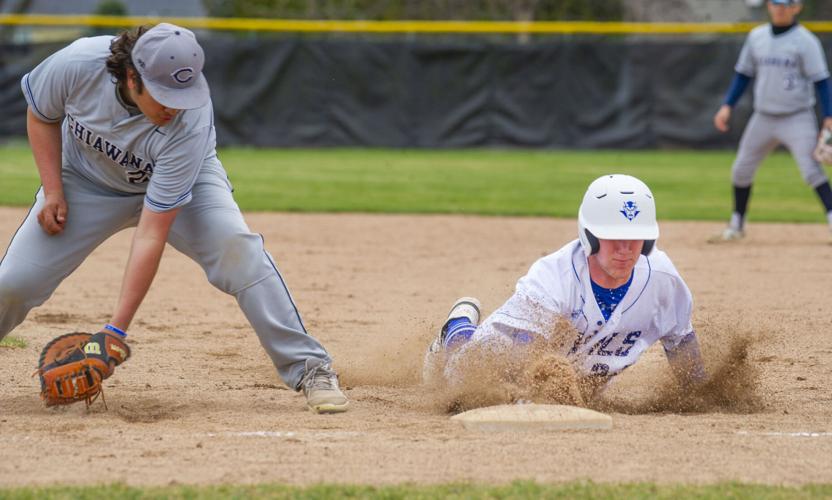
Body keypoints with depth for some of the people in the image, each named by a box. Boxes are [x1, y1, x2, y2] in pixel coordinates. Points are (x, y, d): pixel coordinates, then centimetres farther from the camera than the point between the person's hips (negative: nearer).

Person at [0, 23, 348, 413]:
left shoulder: (189, 123, -37)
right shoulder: (77, 65, -33)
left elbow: (151, 235, -36)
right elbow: (42, 117, -7)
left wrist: (116, 329, -37)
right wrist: (53, 192, -18)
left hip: (183, 177, -2)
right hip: (89, 178, 2)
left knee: (235, 245, -29)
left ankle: (308, 369, -20)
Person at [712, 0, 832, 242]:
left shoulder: (805, 41, -9)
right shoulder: (756, 37, 7)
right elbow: (743, 74, 14)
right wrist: (727, 106, 5)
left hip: (798, 119, -6)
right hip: (764, 119, 6)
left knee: (811, 170, -19)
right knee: (741, 170, 10)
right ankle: (736, 225, 25)